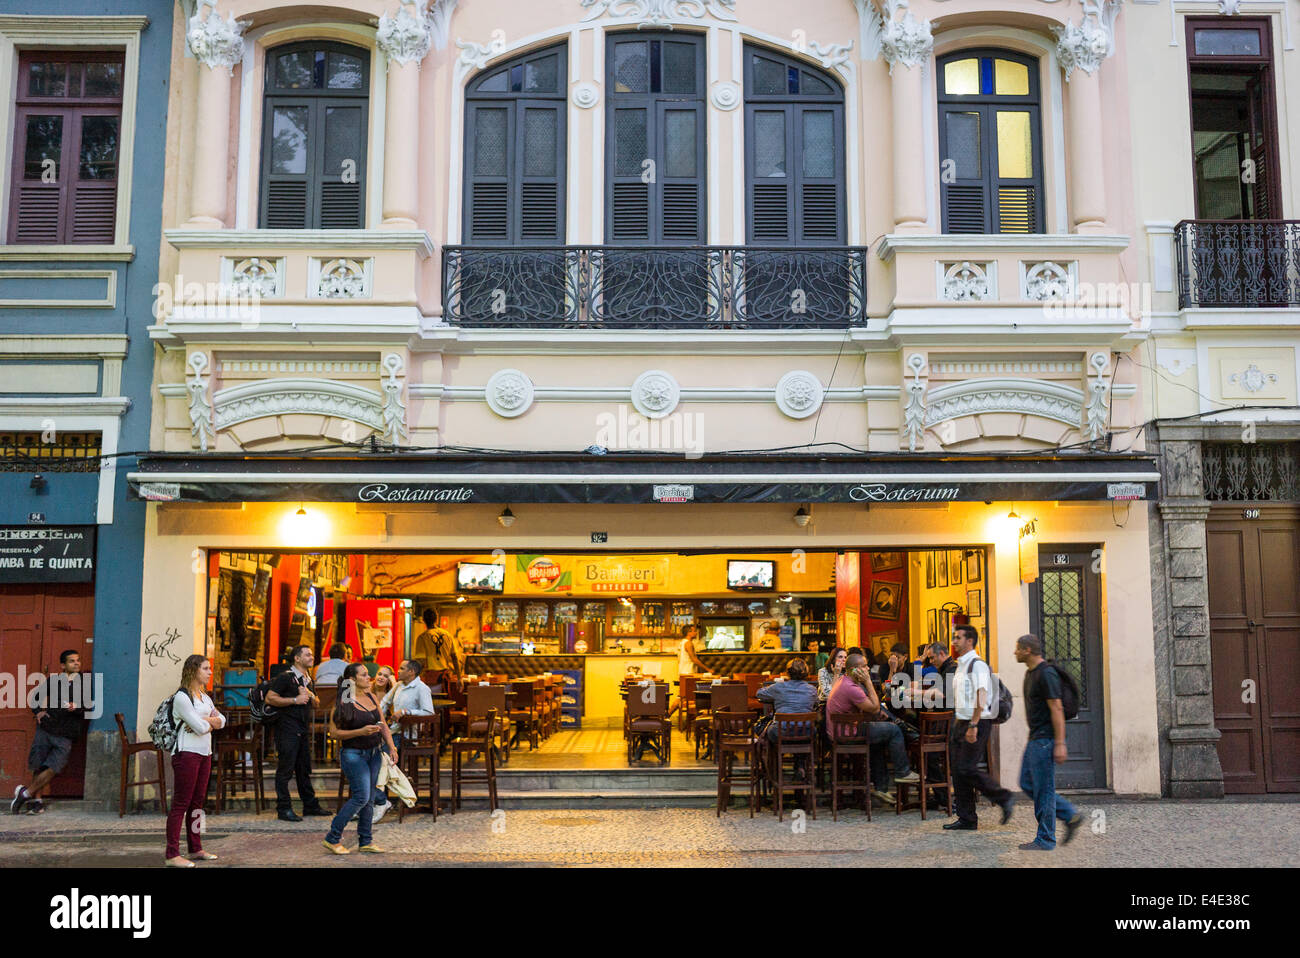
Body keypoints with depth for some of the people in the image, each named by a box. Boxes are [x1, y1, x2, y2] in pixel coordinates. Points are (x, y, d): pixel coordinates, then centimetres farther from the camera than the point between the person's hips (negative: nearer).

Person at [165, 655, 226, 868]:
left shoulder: (204, 697, 17)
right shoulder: (181, 697, -11)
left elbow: (222, 721, 12)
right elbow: (200, 727, -17)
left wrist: (206, 720, -7)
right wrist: (212, 722, 3)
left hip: (204, 753, 8)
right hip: (187, 754, -8)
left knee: (197, 802, 12)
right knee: (180, 803, -7)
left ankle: (195, 848, 20)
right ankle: (172, 854, -5)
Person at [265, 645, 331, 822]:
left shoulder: (308, 680, 17)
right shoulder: (285, 678, -8)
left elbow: (316, 704, 22)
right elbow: (270, 698, -15)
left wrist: (310, 695, 0)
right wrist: (295, 700, -17)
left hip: (303, 729, 8)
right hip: (287, 729, -8)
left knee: (305, 768, 14)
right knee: (285, 769, -4)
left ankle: (310, 805, 21)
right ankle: (284, 809, 1)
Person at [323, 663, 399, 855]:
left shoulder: (372, 697, 8)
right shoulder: (342, 703, -12)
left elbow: (383, 725, 14)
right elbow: (334, 732, -13)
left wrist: (391, 747, 4)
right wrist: (361, 731, -21)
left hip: (374, 753, 7)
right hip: (353, 754, -7)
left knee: (369, 799, 9)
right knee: (361, 796, -12)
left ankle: (366, 841, 18)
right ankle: (332, 838, 1)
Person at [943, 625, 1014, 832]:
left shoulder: (977, 664, -12)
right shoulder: (961, 666, 17)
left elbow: (981, 696, -21)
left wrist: (973, 725, -25)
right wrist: (957, 724, 18)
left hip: (977, 723, -9)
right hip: (961, 722, 9)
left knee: (966, 769, -13)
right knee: (958, 771, 6)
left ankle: (1004, 799, 4)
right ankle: (966, 819, 12)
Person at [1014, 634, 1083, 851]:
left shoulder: (1046, 674, -17)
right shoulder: (1031, 672, 14)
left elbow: (1056, 709, -20)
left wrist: (1060, 743, -23)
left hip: (1045, 740, -10)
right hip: (1034, 738, 10)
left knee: (1043, 789, -3)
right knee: (1027, 784, 12)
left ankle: (1046, 840, 5)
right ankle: (1071, 815, 18)